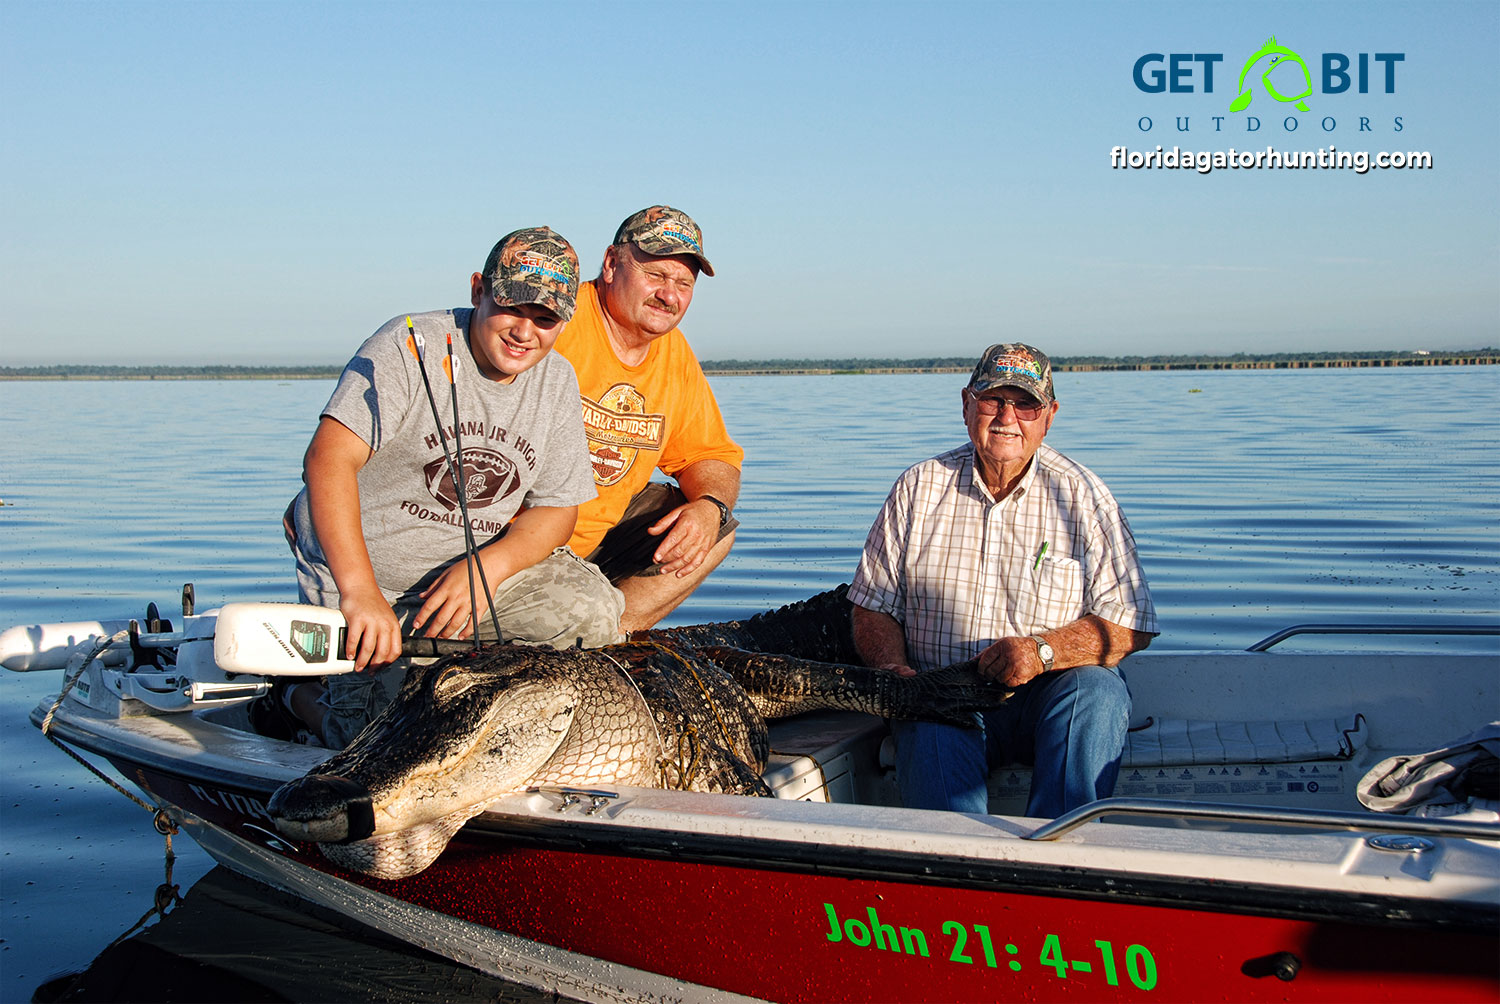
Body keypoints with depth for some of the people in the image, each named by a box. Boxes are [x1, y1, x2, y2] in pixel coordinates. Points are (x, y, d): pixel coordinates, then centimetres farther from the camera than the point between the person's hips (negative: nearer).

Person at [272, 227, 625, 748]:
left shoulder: (557, 382, 1)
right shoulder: (410, 346, -17)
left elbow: (557, 509, 1)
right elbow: (329, 459, -27)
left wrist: (485, 568, -20)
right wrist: (360, 591, -38)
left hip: (485, 569, 5)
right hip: (356, 571, -5)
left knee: (595, 614, -18)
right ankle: (299, 693, 13)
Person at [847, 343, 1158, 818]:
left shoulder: (1081, 495, 2)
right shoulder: (919, 489, 7)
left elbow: (1129, 625, -2)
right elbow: (873, 606, 11)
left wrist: (1042, 651, -19)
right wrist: (894, 668, -11)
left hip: (1050, 694, 0)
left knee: (1096, 693, -32)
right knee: (931, 730, -33)